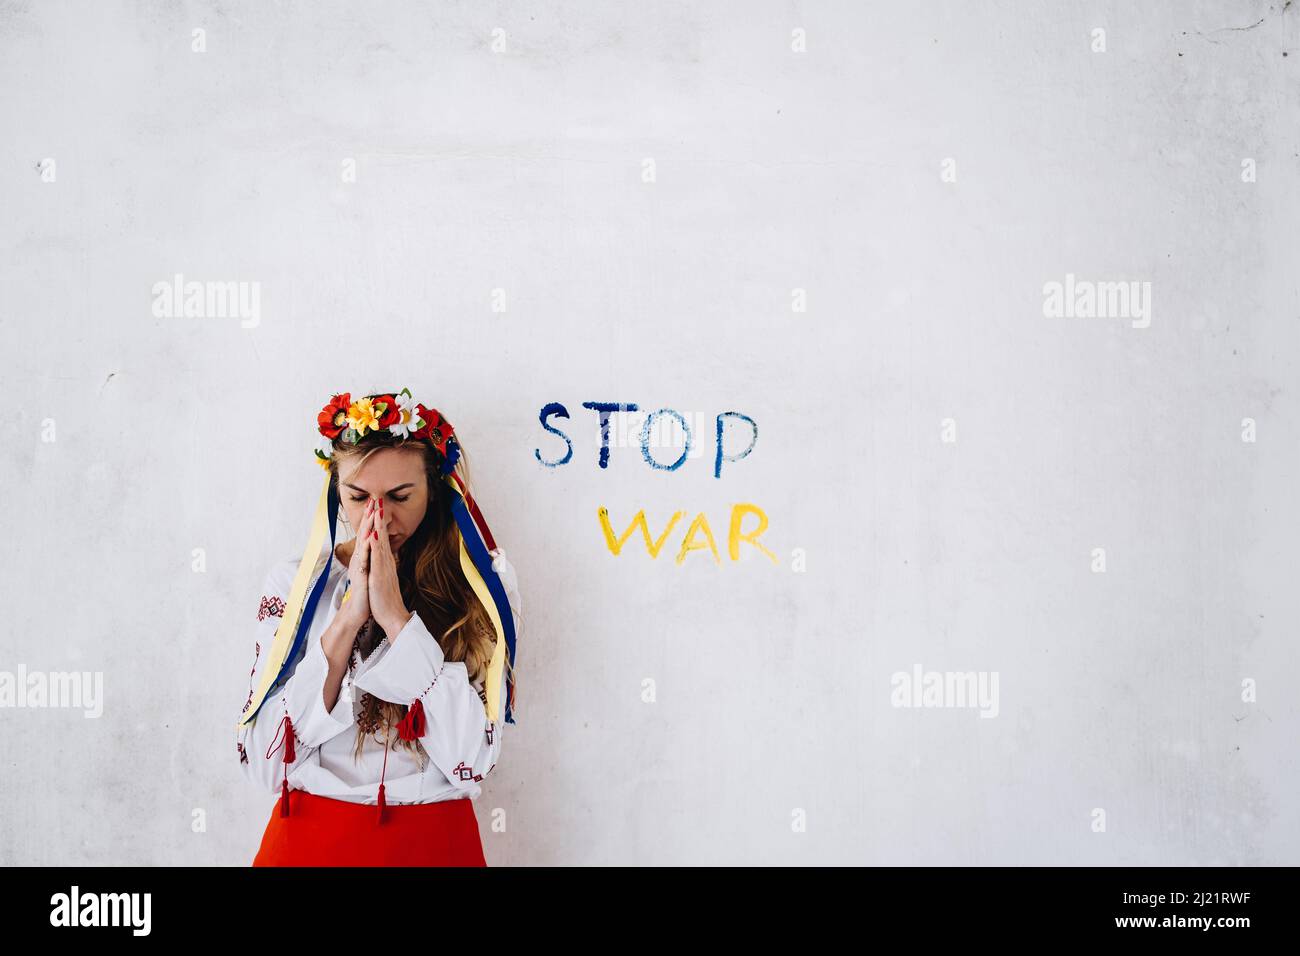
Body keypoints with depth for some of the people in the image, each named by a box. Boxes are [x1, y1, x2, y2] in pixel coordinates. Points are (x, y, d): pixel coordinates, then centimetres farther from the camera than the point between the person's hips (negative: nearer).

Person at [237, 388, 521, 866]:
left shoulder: (483, 583, -6)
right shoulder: (292, 584, -3)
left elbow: (473, 758, -16)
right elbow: (262, 764, -10)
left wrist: (396, 618, -20)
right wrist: (346, 621, -18)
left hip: (433, 842, -1)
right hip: (309, 839, 1)